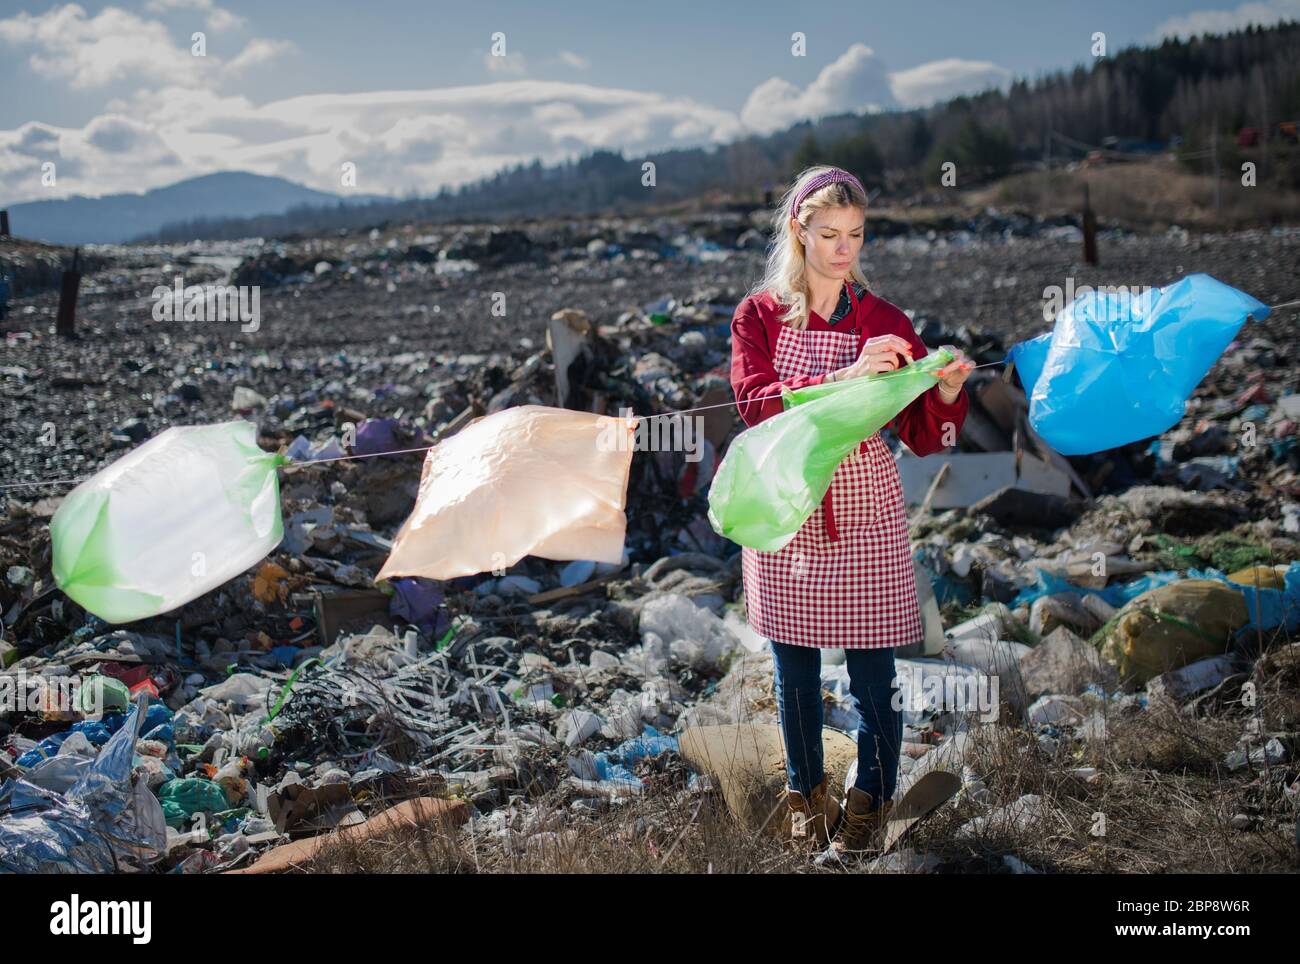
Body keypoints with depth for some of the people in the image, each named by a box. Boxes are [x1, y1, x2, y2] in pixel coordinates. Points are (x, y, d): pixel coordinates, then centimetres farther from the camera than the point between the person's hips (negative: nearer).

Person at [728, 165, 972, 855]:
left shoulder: (883, 322, 2)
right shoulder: (759, 315, 2)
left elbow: (922, 436, 1)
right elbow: (754, 403, -15)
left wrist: (948, 391, -20)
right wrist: (846, 378, -25)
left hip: (864, 511, 0)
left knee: (872, 673, 1)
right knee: (794, 669, 11)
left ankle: (869, 801, 21)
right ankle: (807, 793, 31)